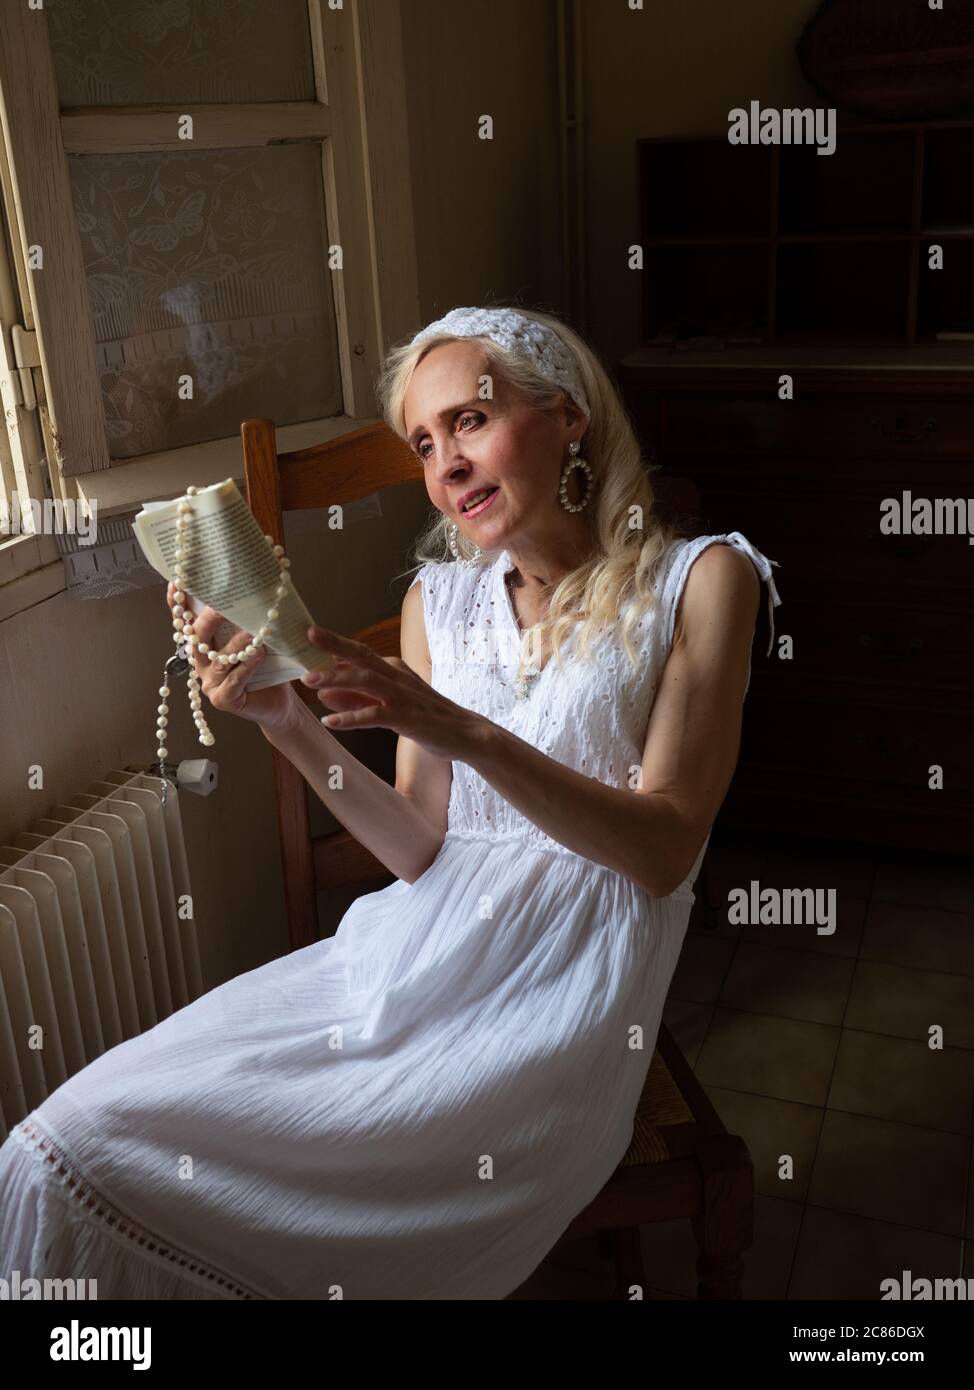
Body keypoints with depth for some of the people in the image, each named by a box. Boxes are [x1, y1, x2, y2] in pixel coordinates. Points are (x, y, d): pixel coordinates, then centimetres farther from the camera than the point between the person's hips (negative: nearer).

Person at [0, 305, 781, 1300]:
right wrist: (288, 726, -10)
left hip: (565, 982, -4)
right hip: (420, 946, 4)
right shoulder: (440, 596, 11)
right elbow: (421, 850, 6)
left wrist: (467, 733, -22)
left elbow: (665, 851, -9)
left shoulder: (696, 580, -1)